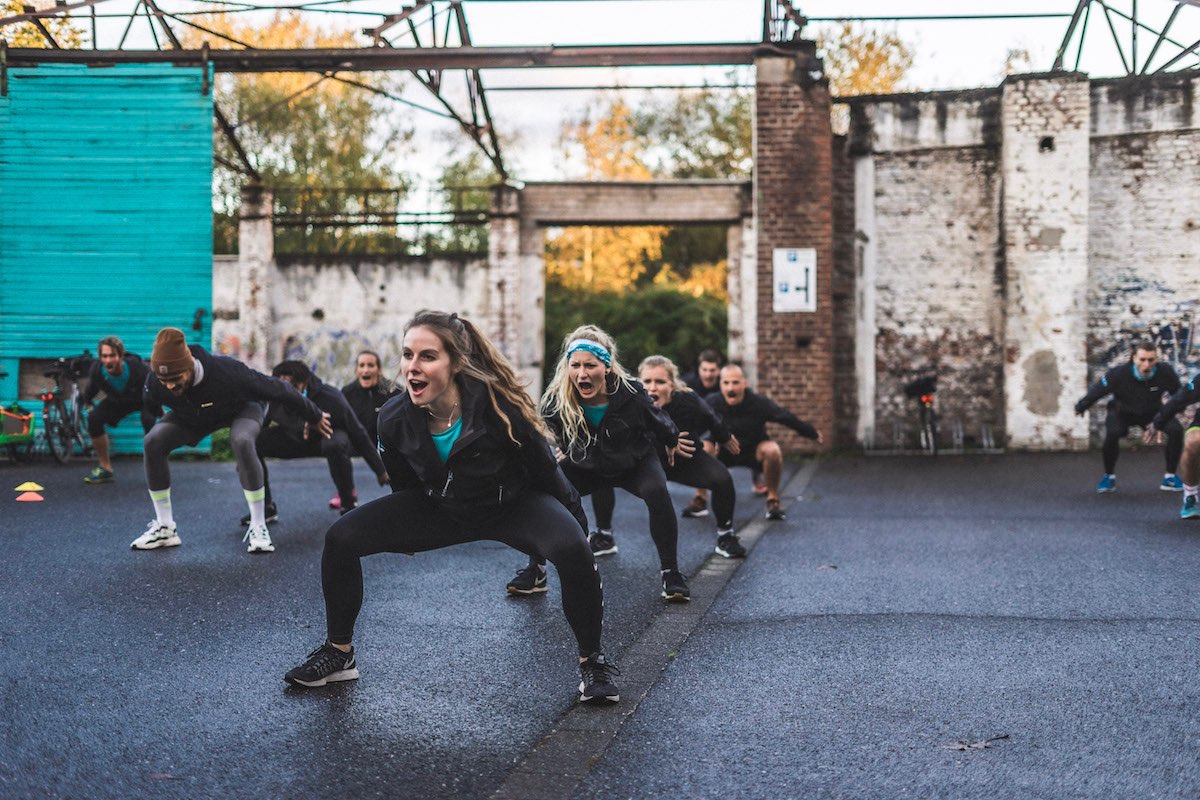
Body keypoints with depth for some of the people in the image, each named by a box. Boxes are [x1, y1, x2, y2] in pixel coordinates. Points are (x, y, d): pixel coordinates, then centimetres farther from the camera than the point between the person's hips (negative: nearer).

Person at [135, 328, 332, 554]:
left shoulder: (227, 372, -43)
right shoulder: (154, 382, -31)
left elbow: (276, 390, -29)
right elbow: (151, 408, -3)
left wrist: (314, 417, -16)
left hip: (242, 408, -4)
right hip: (193, 416, 4)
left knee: (242, 442, -37)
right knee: (152, 444, -19)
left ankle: (258, 528, -26)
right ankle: (164, 528, -7)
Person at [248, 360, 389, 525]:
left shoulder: (331, 399, -32)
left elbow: (359, 436, -20)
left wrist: (381, 472, -13)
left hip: (329, 437, -3)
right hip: (294, 441, 3)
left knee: (335, 444, -42)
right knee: (252, 443, -21)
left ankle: (348, 505, -21)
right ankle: (266, 507, -4)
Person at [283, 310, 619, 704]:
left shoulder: (500, 407, -33)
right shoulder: (394, 419, -20)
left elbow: (546, 474, -16)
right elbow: (405, 486, 2)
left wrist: (578, 526, -4)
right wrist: (408, 533, 15)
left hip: (513, 505, -4)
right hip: (439, 507, 4)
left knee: (571, 549, -35)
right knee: (340, 539, -11)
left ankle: (591, 662, -12)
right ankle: (339, 653, 9)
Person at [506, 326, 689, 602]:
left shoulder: (630, 393, -32)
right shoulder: (556, 400, -30)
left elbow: (660, 423, -7)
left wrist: (671, 443, 7)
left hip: (635, 463, -2)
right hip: (585, 467, 2)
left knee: (657, 492, -31)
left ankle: (670, 572, -16)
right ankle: (536, 570, -4)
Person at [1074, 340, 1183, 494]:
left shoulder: (1165, 373, -27)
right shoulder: (1118, 374, -33)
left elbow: (1179, 394, -4)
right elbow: (1097, 390, -17)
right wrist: (1081, 407, -4)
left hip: (1153, 412, 2)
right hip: (1123, 412, -2)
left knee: (1176, 430, -20)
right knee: (1112, 434, -31)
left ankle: (1170, 477, -1)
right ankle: (1109, 476, -5)